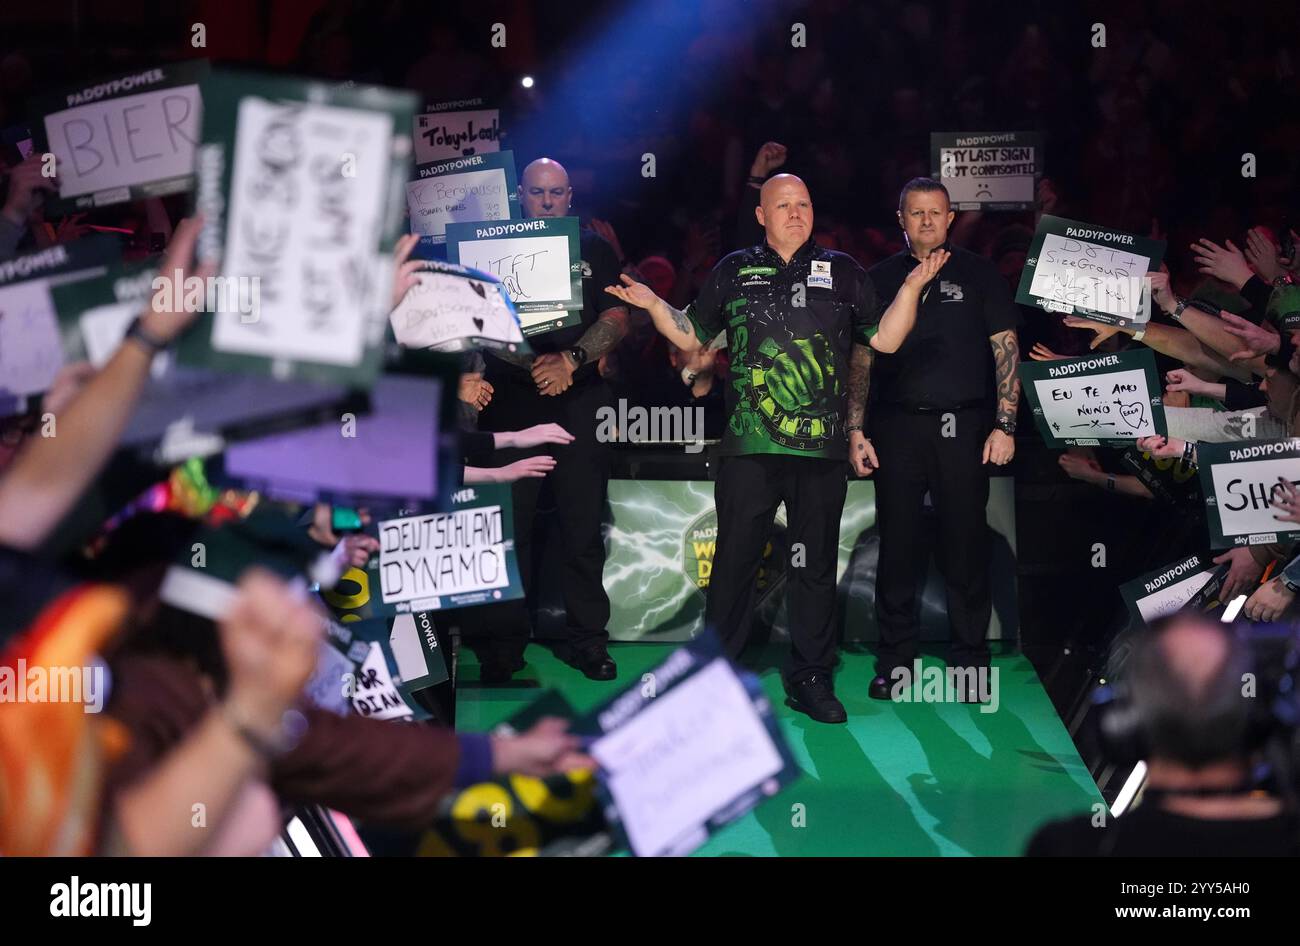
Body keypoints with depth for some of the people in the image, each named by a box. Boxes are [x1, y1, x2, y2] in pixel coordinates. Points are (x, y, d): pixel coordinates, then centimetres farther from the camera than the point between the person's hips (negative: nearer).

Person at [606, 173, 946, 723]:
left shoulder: (842, 272, 12)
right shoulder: (733, 272, 11)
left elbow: (884, 340, 9)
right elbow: (691, 337, 16)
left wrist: (911, 287, -3)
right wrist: (653, 305, 1)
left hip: (821, 450, 1)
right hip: (748, 449, -1)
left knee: (816, 566, 6)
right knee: (735, 559, 1)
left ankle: (811, 678, 15)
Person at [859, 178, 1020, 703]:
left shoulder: (978, 274, 7)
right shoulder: (881, 278, 11)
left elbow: (1006, 349, 4)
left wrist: (1005, 424, -5)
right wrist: (855, 431, 2)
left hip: (964, 427, -1)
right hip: (897, 427, 1)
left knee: (966, 545, 0)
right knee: (898, 546, 3)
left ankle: (969, 660, 8)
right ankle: (895, 659, 11)